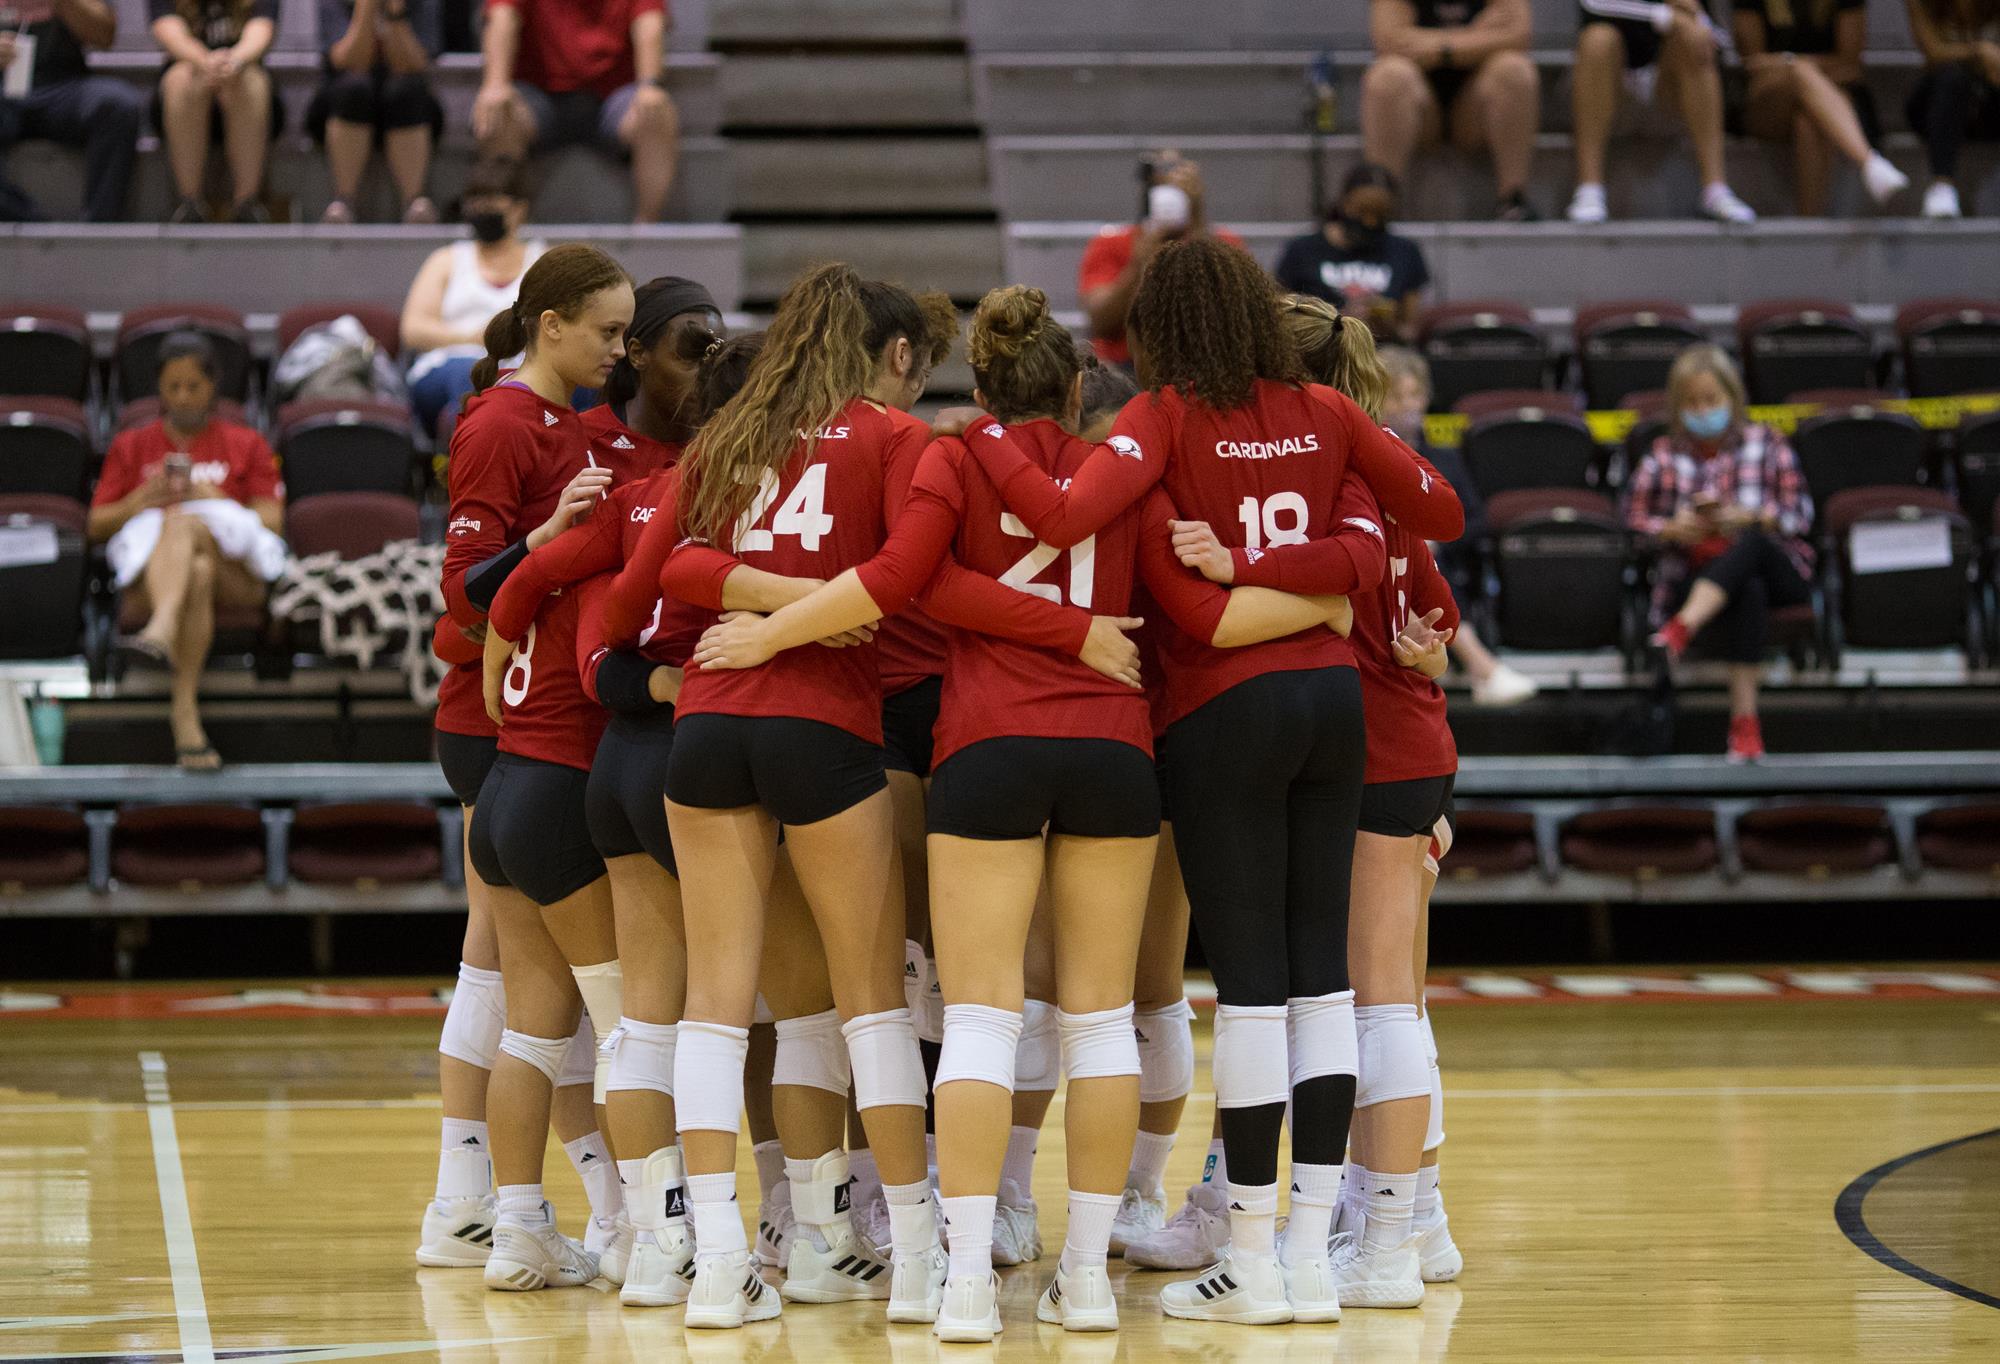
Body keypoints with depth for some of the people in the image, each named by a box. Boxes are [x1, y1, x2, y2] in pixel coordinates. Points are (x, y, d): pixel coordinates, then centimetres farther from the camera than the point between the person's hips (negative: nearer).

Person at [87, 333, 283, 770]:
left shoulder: (245, 444, 23)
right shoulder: (131, 446, 26)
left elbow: (272, 522, 10)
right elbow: (96, 527, 18)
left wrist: (214, 500, -7)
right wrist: (141, 500, -2)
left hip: (233, 571, 0)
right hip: (150, 566, 0)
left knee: (184, 525, -37)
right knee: (197, 572, -39)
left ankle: (162, 630, -63)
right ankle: (186, 710, -60)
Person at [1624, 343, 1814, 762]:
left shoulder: (1765, 445, 7)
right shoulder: (1665, 456, 9)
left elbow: (1800, 513, 1)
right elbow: (1634, 515, 7)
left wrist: (1747, 518, -17)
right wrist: (1673, 530, -14)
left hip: (1778, 569, 1)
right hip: (1692, 578, 0)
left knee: (1749, 541, -38)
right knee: (1748, 594, -39)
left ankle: (1682, 628, -55)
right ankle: (1744, 719, -47)